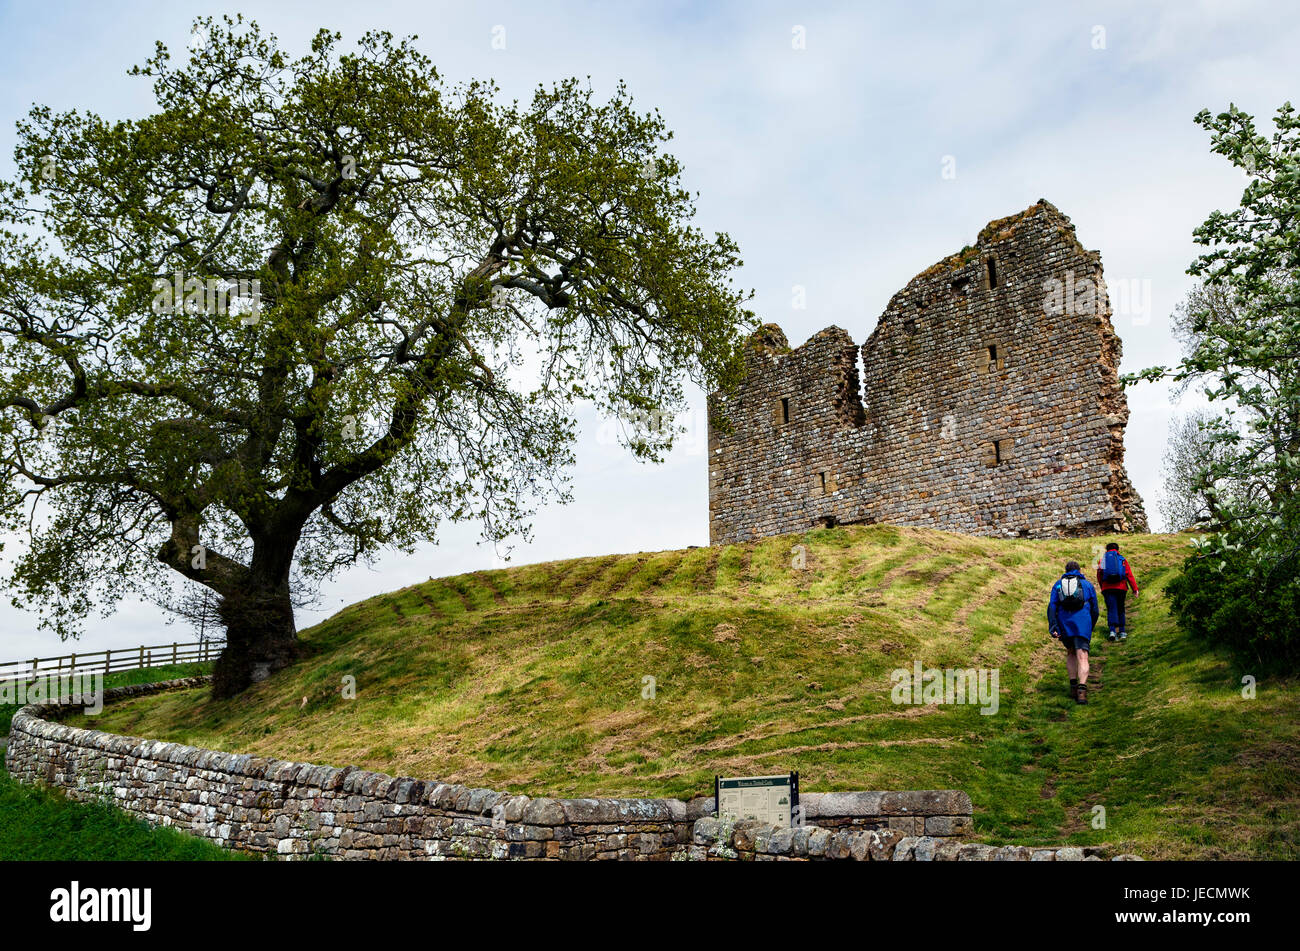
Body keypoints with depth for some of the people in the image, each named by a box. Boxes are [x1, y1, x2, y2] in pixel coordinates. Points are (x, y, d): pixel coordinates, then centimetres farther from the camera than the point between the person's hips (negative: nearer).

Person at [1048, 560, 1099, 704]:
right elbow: (1095, 610, 14)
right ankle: (1082, 690, -24)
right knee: (1082, 658, -7)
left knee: (1070, 654, 23)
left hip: (1064, 626, 2)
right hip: (1082, 625, -2)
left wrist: (1052, 628, -5)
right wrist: (1090, 627, 28)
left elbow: (1052, 607, 0)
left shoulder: (1058, 584, 14)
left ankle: (1073, 685, 15)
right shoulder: (1088, 585, 13)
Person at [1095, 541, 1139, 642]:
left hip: (1107, 588, 0)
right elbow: (1129, 575, 1)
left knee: (1111, 610, -5)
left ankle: (1112, 631, -24)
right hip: (1121, 588, 0)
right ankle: (1122, 632, 17)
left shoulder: (1102, 560, 12)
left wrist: (1102, 588, 28)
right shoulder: (1122, 559, 9)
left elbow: (1099, 577, 16)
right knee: (1120, 610, 15)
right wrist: (1135, 589, 0)